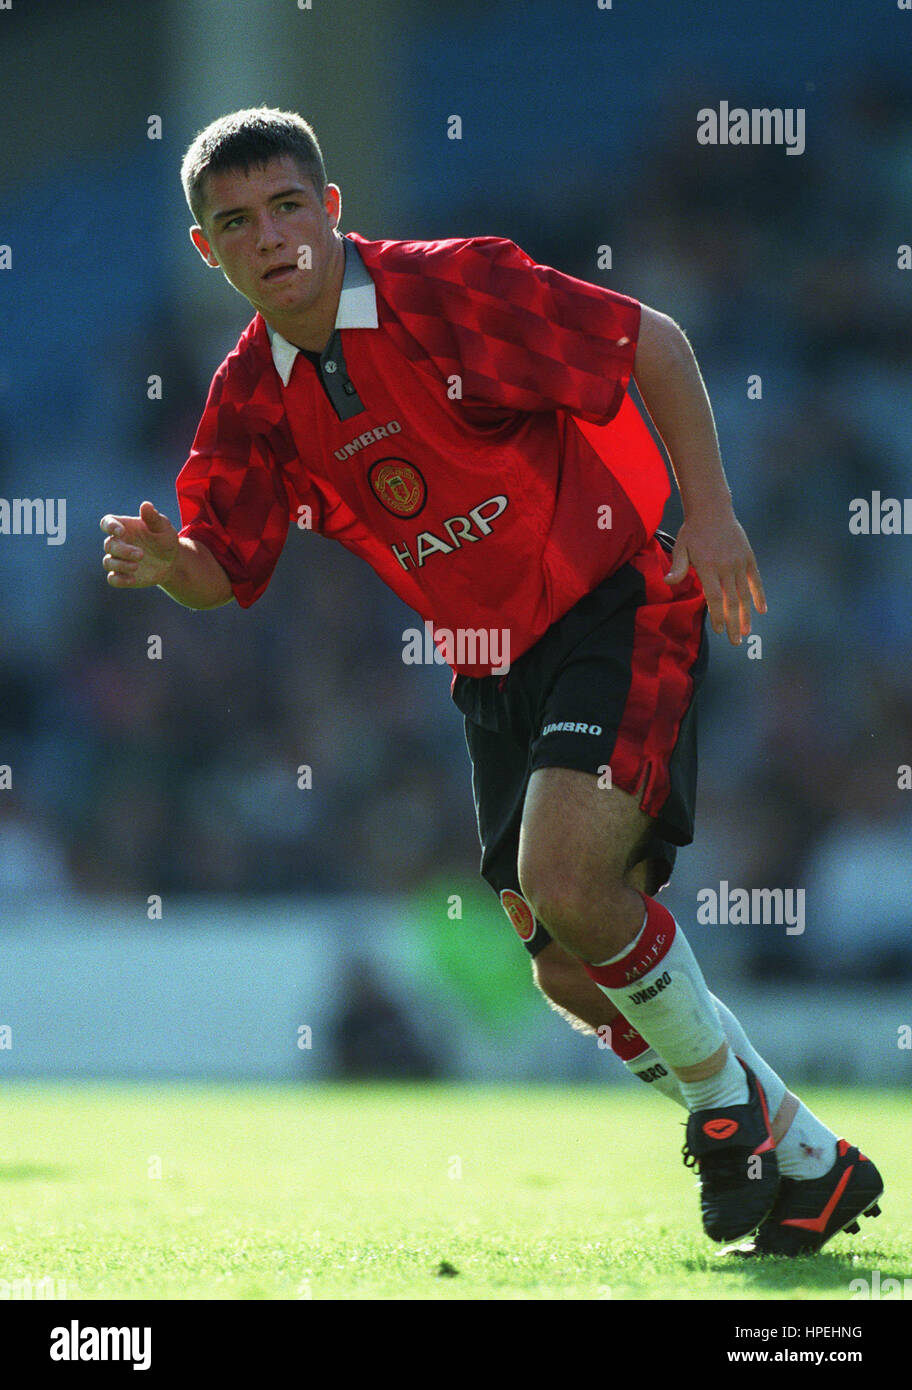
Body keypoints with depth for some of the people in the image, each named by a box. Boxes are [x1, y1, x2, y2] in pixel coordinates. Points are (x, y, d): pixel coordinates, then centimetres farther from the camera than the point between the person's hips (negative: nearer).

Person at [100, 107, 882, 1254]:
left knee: (567, 880, -26)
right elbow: (226, 573, 4)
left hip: (613, 609, -6)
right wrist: (164, 560, -19)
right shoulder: (251, 397, 0)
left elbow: (652, 342, -9)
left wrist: (709, 510, -14)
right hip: (491, 672, 6)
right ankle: (806, 1162, 22)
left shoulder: (453, 287, -16)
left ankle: (728, 1100, 1)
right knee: (575, 974, 4)